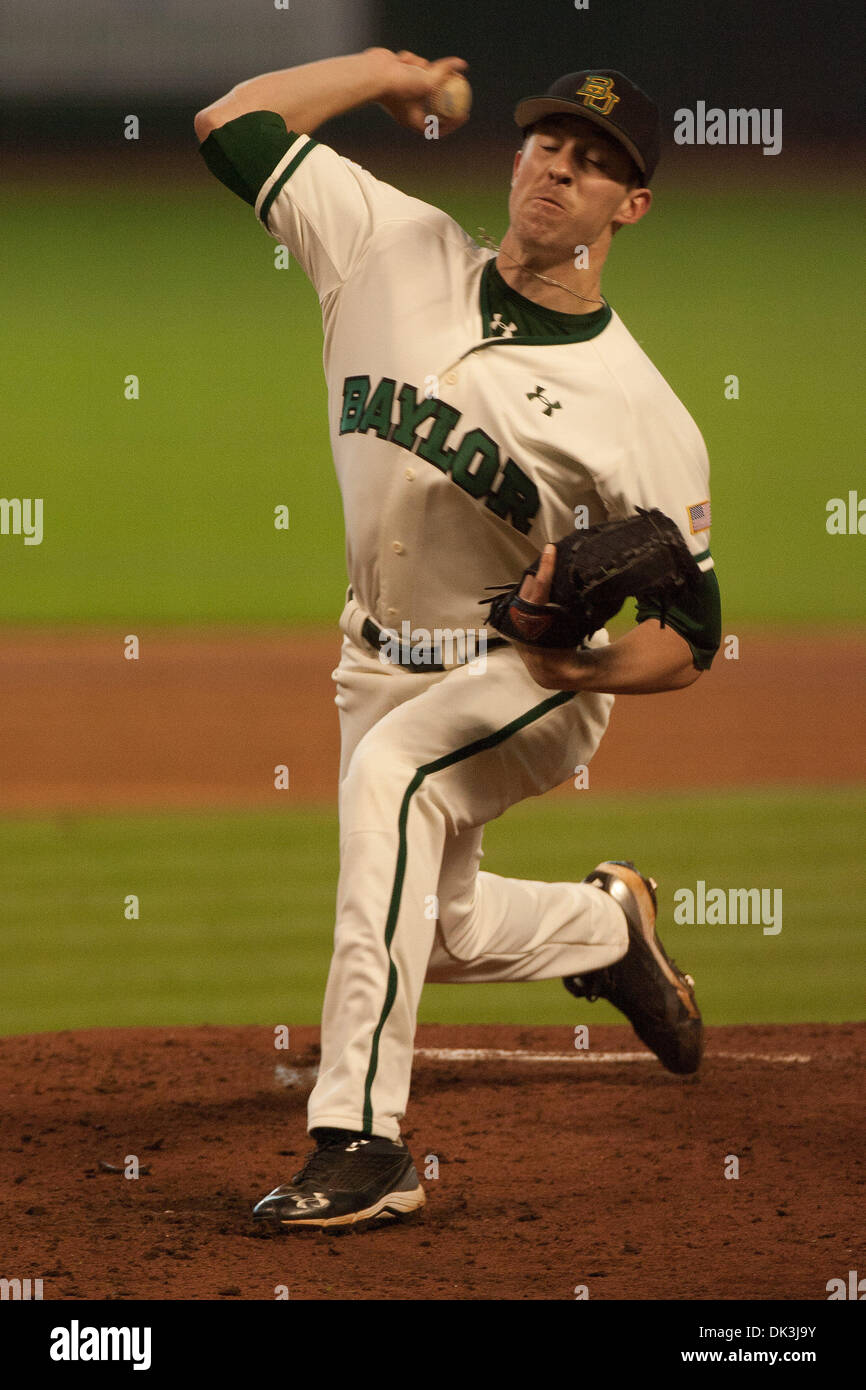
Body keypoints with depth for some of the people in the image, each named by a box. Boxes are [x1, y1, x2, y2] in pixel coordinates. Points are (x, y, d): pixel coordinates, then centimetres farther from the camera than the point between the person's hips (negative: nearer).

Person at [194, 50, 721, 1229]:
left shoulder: (641, 414, -17)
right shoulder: (399, 253, -8)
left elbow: (691, 637, -14)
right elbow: (231, 125, -5)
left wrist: (591, 665, -33)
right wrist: (388, 71, -2)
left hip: (538, 684, -6)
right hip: (385, 667, 6)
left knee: (390, 772, -36)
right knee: (429, 930, 17)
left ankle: (362, 1139, -37)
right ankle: (606, 924, 52)